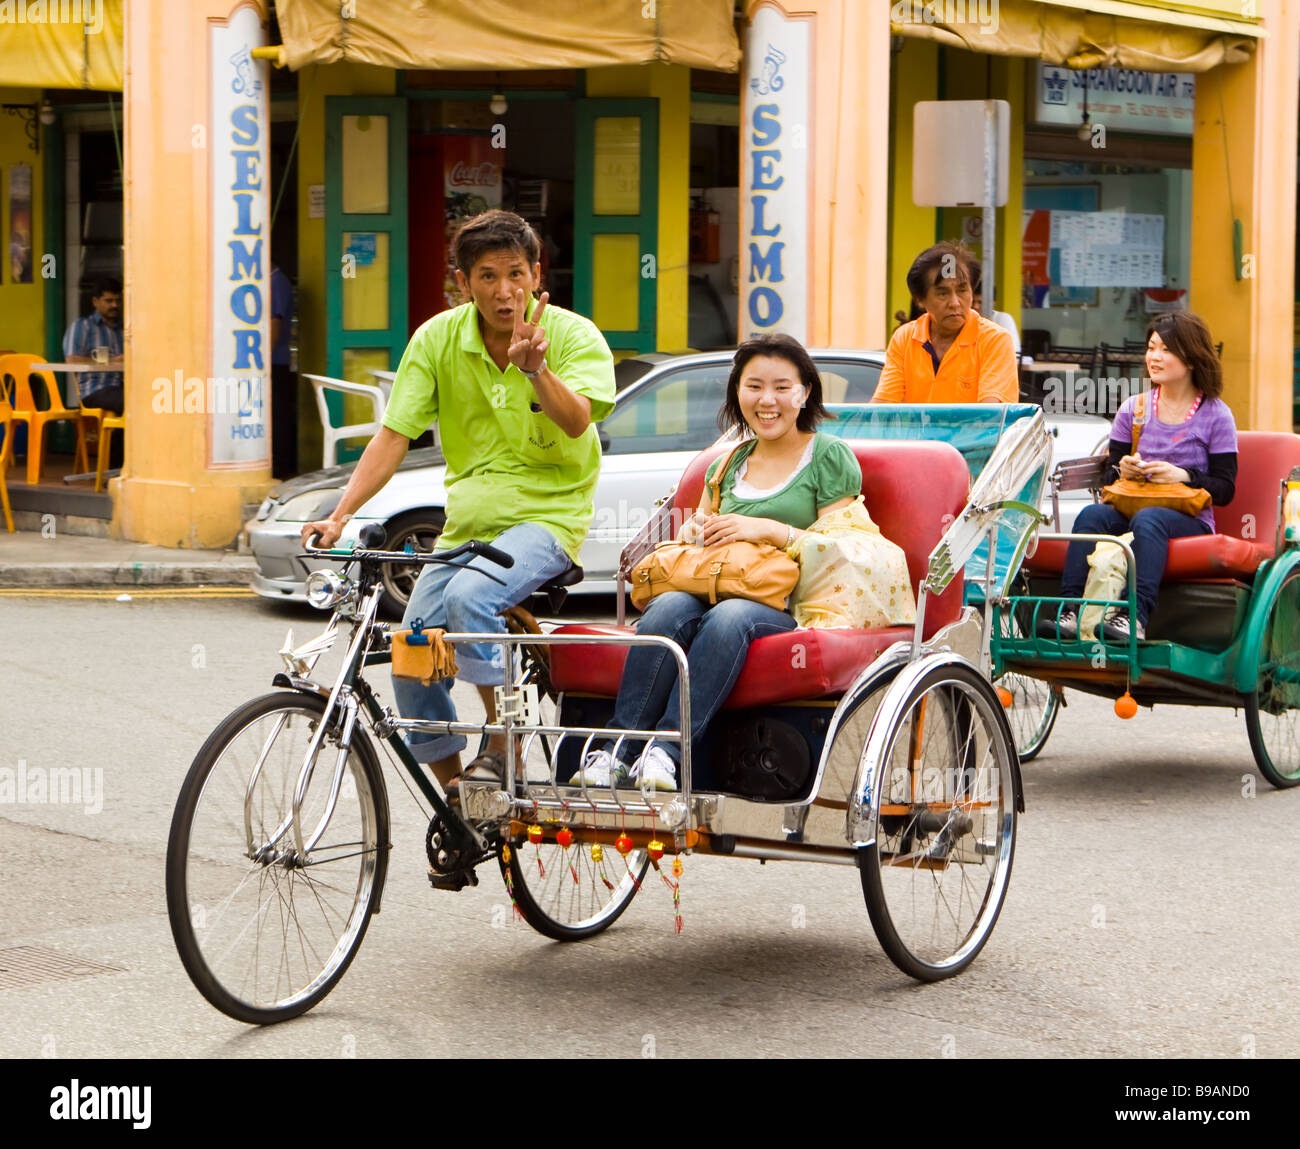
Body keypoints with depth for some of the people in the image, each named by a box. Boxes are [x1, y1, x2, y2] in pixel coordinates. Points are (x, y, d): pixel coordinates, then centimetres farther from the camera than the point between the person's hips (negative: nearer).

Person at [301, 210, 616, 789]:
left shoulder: (574, 336, -10)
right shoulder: (437, 339, -1)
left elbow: (576, 422, -27)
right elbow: (393, 436, -4)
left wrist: (536, 369, -46)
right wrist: (339, 516, -15)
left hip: (545, 516, -5)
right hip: (467, 522, 5)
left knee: (468, 595, -33)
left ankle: (503, 749, -16)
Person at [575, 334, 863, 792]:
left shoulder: (831, 457, 9)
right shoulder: (728, 465, 25)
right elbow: (696, 532, 31)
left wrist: (766, 529, -12)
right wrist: (693, 530, 7)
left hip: (794, 607, -4)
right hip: (718, 588, 4)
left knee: (730, 617, -38)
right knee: (669, 607, -31)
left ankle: (667, 748, -42)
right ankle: (618, 748, -38)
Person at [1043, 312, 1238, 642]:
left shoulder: (1216, 415, 5)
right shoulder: (1133, 409, 16)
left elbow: (1225, 489, 0)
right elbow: (1108, 479, 17)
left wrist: (1183, 476, -17)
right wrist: (1121, 471, -7)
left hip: (1188, 519, -4)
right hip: (1129, 508, 4)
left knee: (1148, 518, -37)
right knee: (1092, 514, -29)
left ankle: (1135, 617, -52)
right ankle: (1070, 611, -42)